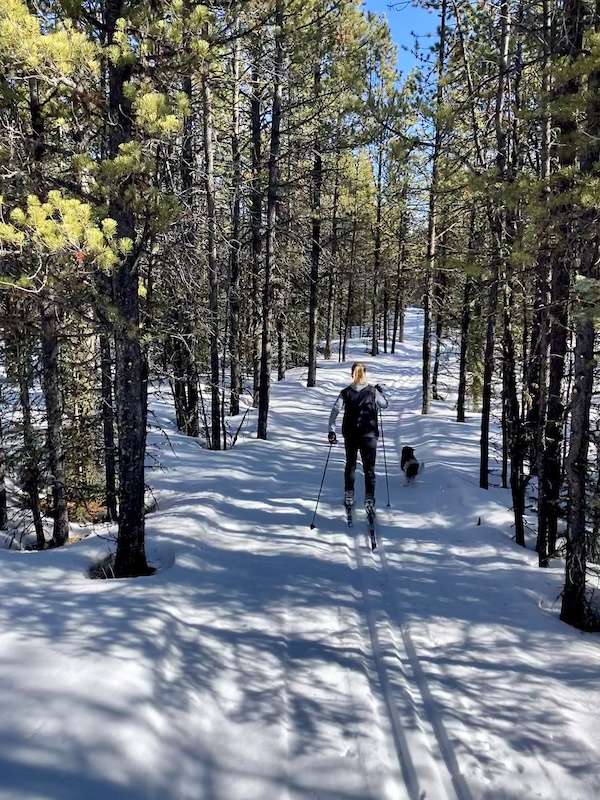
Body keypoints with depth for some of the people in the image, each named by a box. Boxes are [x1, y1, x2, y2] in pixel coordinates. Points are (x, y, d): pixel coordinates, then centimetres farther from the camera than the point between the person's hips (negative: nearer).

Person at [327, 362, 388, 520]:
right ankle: (369, 499, -13)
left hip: (350, 434, 1)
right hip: (369, 434, -1)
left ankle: (349, 496, 27)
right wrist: (381, 392, 27)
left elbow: (334, 411, -10)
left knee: (350, 464, 20)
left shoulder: (345, 392, -4)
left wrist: (331, 431, -8)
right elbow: (385, 405, 11)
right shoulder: (373, 391, -4)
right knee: (369, 468, 2)